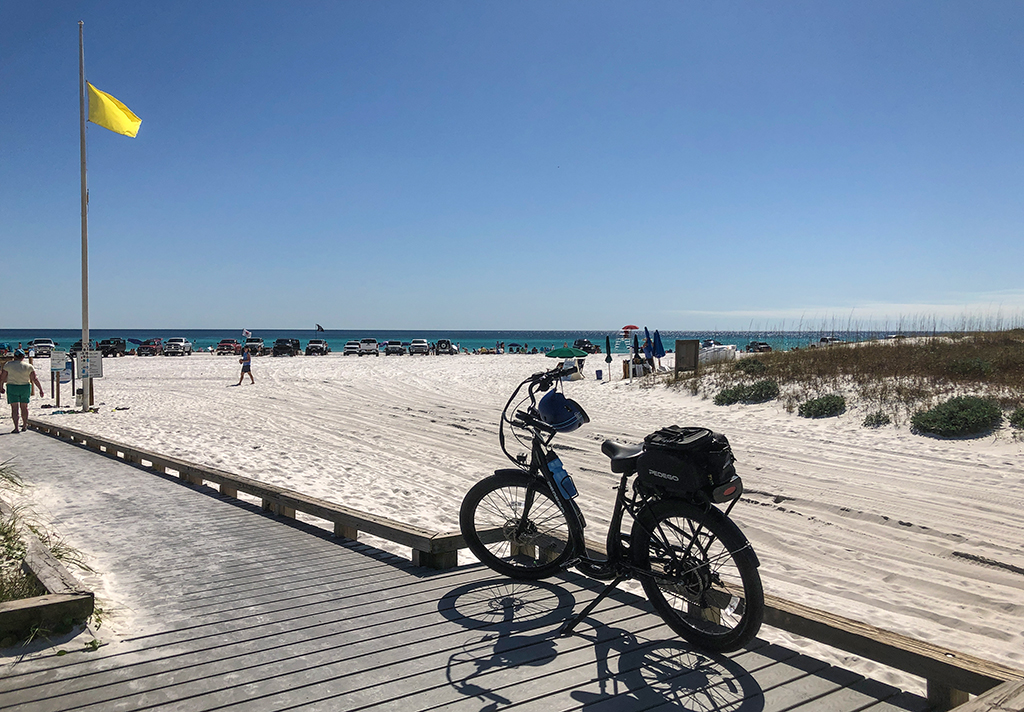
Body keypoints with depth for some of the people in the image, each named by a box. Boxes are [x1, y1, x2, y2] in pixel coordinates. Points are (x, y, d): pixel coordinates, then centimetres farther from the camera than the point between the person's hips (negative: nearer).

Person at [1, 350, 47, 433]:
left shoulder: (8, 365, -4)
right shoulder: (28, 366, -3)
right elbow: (35, 379, -7)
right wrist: (40, 389, -4)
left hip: (12, 388, -2)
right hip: (25, 388, 2)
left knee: (14, 408, -2)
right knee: (24, 407, 15)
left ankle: (16, 427, -9)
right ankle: (24, 425, 25)